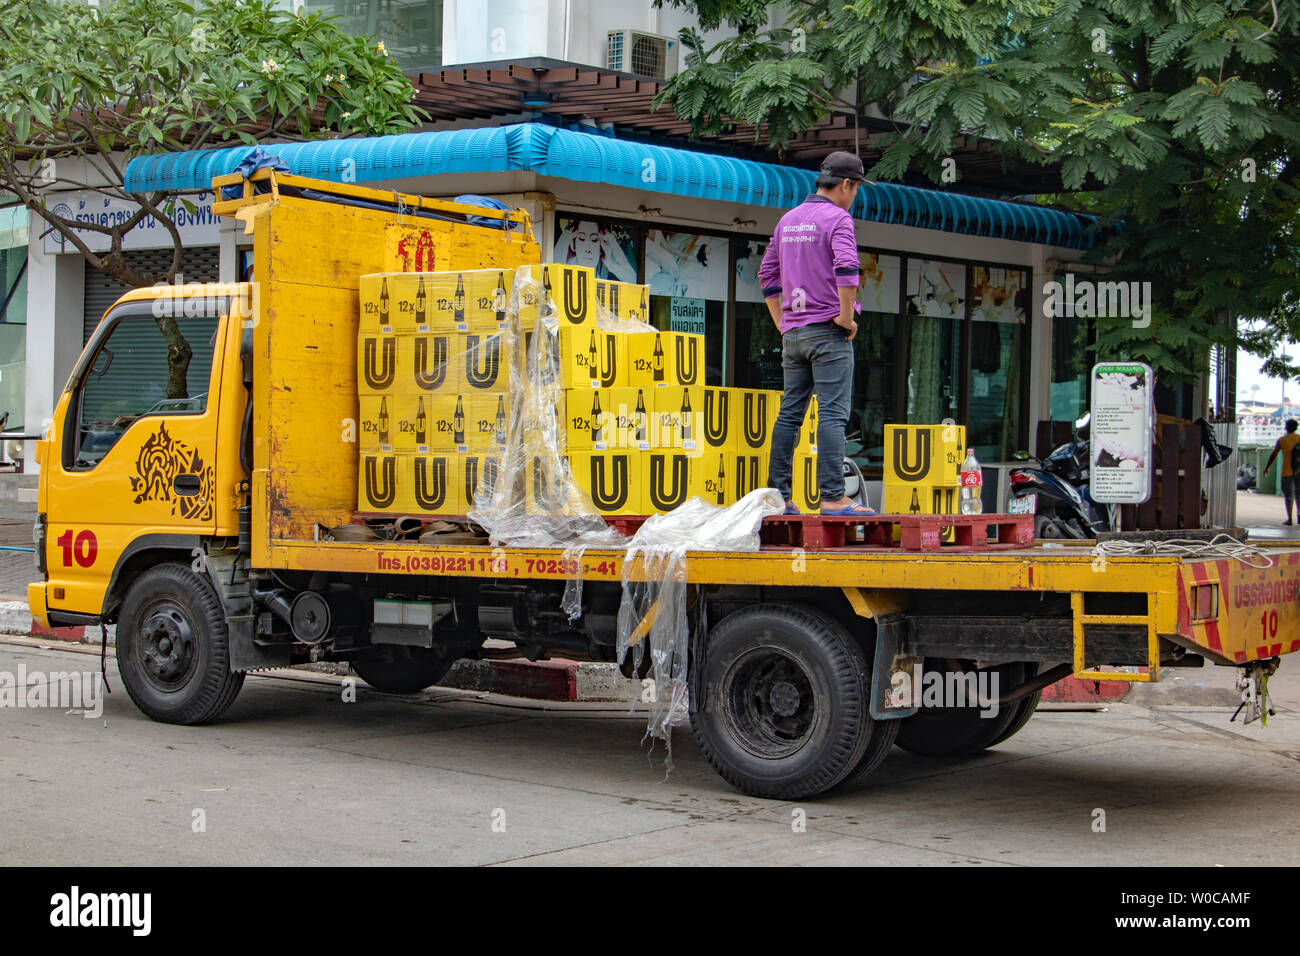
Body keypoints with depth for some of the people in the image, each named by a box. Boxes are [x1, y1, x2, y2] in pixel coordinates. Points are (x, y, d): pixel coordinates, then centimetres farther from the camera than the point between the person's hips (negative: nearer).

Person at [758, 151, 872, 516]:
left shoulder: (788, 220, 16)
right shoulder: (837, 218, -7)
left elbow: (767, 276, 20)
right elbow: (846, 269, -22)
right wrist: (847, 317, -13)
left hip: (793, 333, 7)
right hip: (828, 330, -7)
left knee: (789, 414, 9)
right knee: (833, 413, -9)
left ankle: (778, 496, 9)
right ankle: (832, 497, -14)